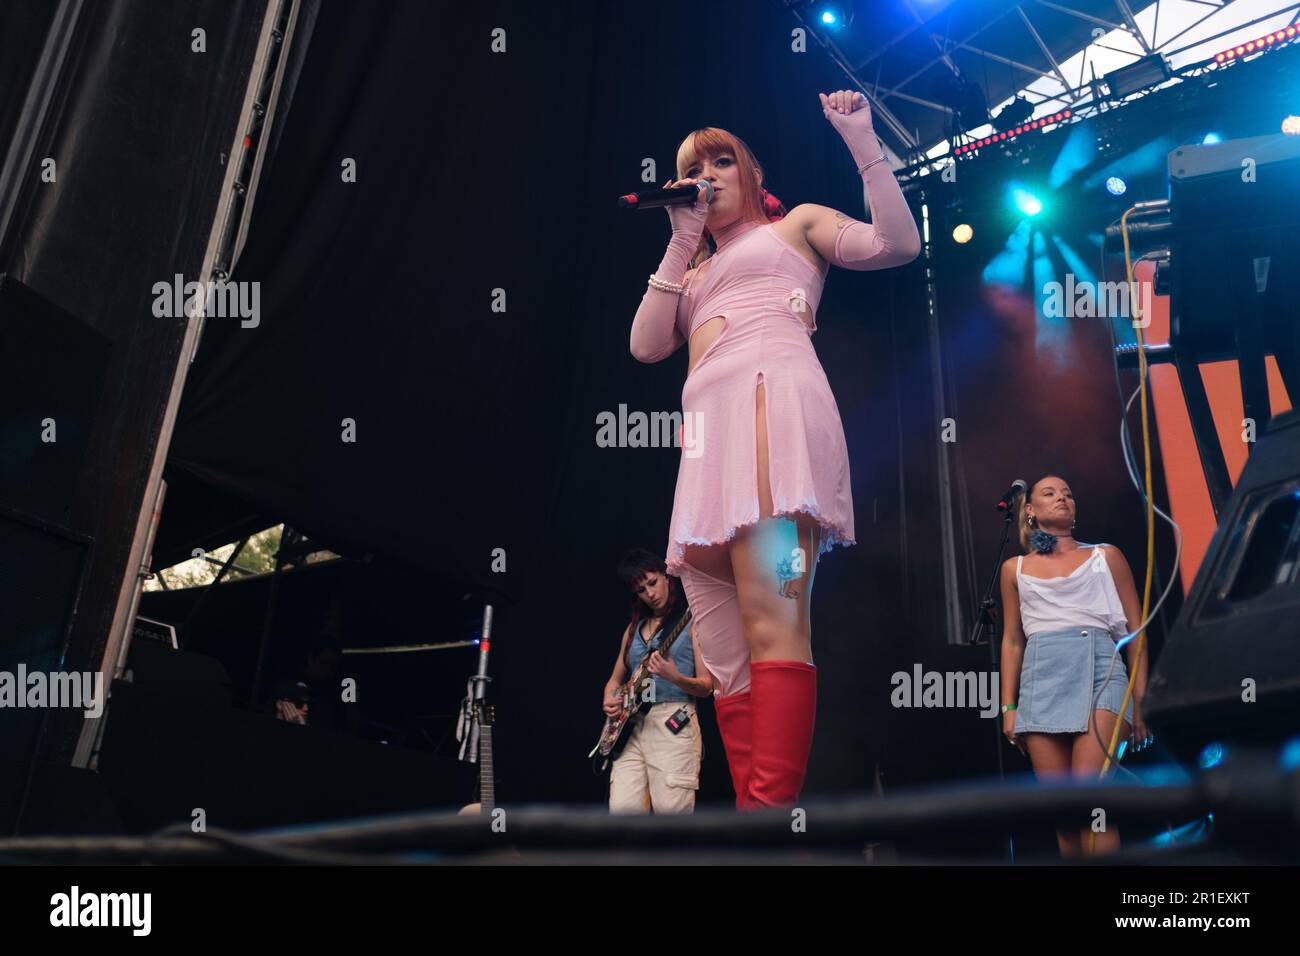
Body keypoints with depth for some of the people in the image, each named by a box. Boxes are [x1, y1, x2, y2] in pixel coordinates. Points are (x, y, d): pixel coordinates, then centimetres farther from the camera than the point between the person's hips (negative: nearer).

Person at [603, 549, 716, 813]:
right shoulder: (634, 628, 20)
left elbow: (707, 686, -1)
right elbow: (615, 678, 25)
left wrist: (675, 678, -21)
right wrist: (609, 701, 3)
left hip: (674, 723, -4)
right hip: (631, 725, 5)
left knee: (671, 810, -11)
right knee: (621, 809, -10)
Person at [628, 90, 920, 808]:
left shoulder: (798, 224, 23)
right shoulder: (695, 272, 36)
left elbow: (896, 243, 6)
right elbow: (647, 344, 17)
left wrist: (860, 140, 6)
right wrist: (683, 241, 18)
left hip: (771, 398, -6)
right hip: (708, 429, 7)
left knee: (770, 615, -24)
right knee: (726, 662, -3)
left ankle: (772, 806, -29)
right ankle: (753, 806, -2)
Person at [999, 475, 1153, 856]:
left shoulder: (1104, 556, 14)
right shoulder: (1015, 568, 18)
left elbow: (1135, 629, 11)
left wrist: (1140, 701, 2)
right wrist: (1009, 706, 9)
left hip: (1098, 670, -2)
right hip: (1040, 680, 2)